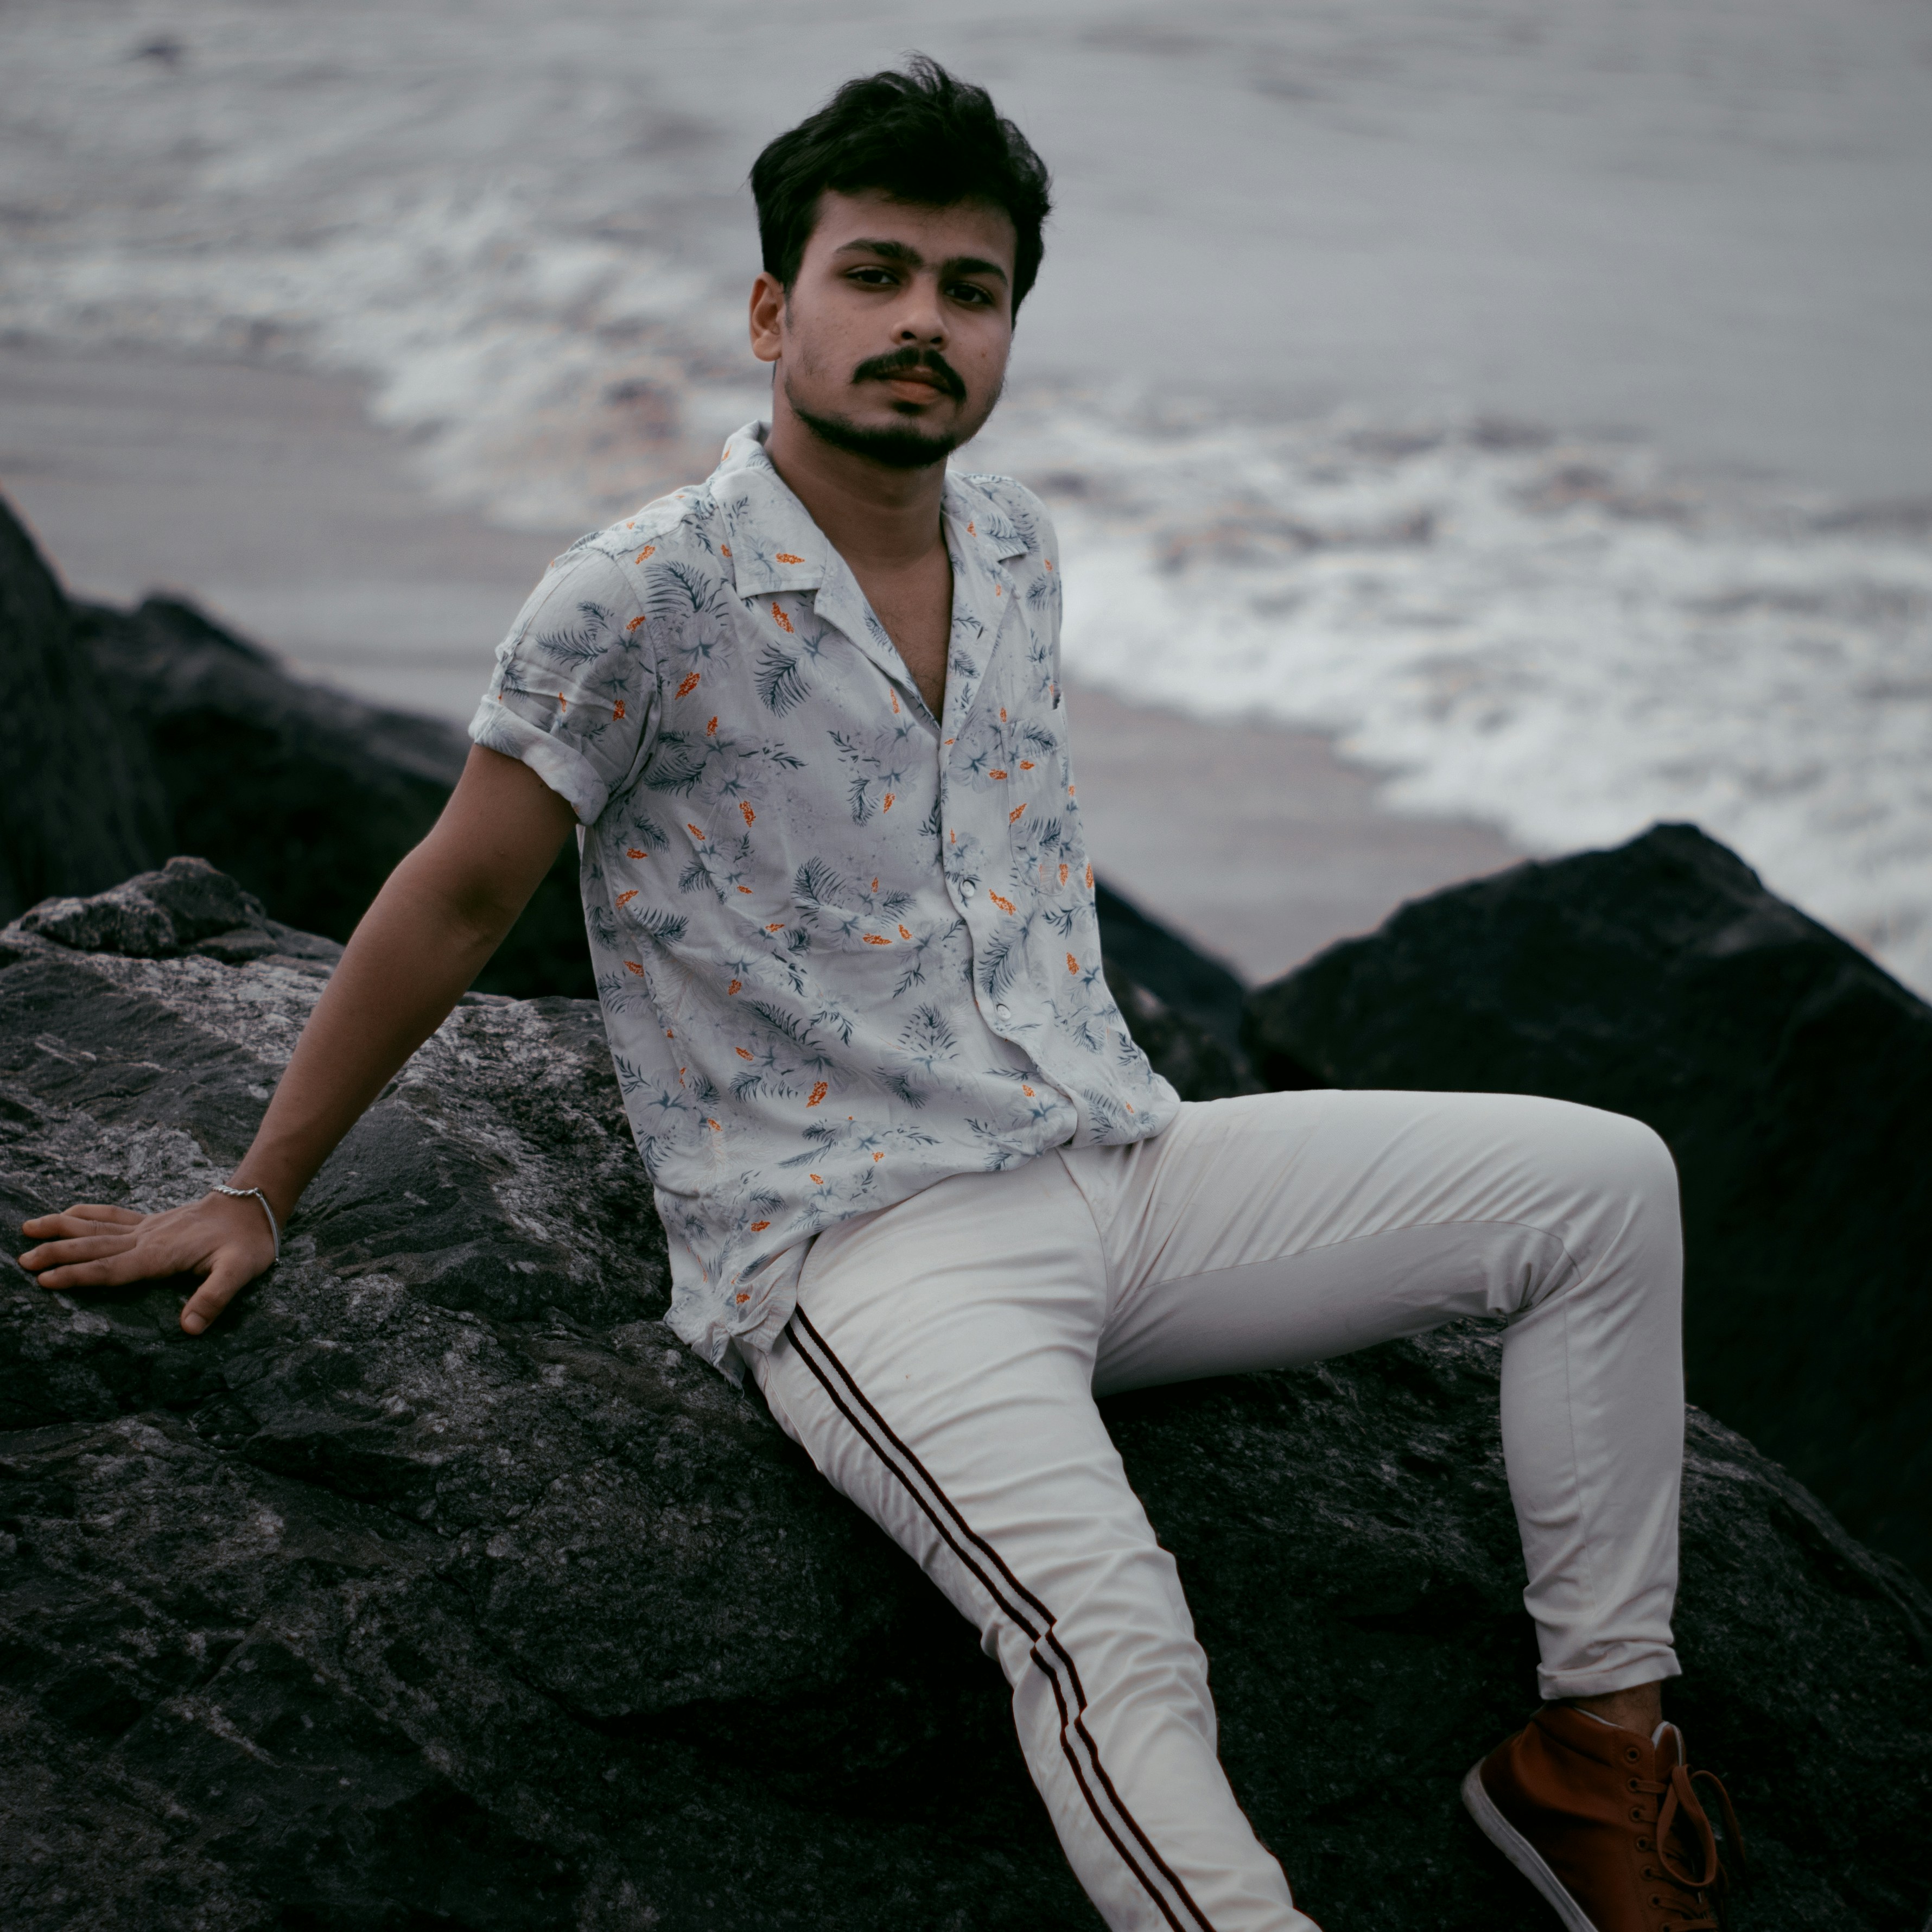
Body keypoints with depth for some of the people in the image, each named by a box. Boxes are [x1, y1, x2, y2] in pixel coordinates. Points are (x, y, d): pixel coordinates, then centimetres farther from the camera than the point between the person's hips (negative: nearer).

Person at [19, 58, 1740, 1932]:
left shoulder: (1017, 546, 10)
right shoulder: (642, 596, -11)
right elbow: (457, 895, -3)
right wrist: (253, 1198, 3)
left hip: (1117, 1162, 8)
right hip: (864, 1251, -7)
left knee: (1605, 1180, -1)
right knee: (1111, 1640, -33)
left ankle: (1596, 1730, 5)